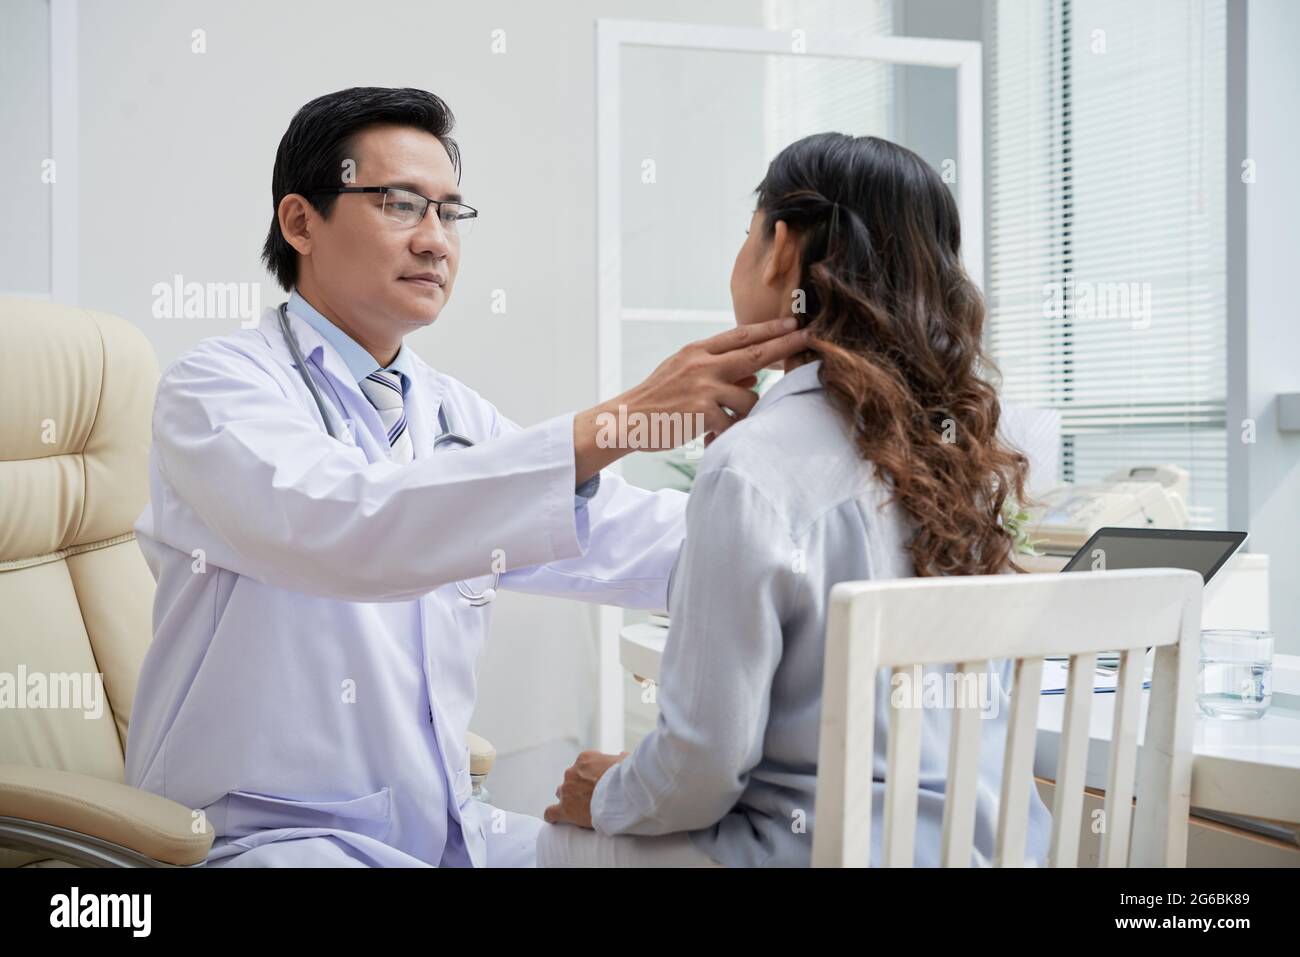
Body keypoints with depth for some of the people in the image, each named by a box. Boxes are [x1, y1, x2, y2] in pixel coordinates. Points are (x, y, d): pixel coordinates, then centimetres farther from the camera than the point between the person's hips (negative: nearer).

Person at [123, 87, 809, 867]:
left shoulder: (456, 416, 12)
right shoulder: (219, 387, -9)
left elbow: (637, 544, 4)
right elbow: (339, 525, -30)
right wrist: (616, 423, -36)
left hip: (446, 826, 7)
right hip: (272, 834, -6)